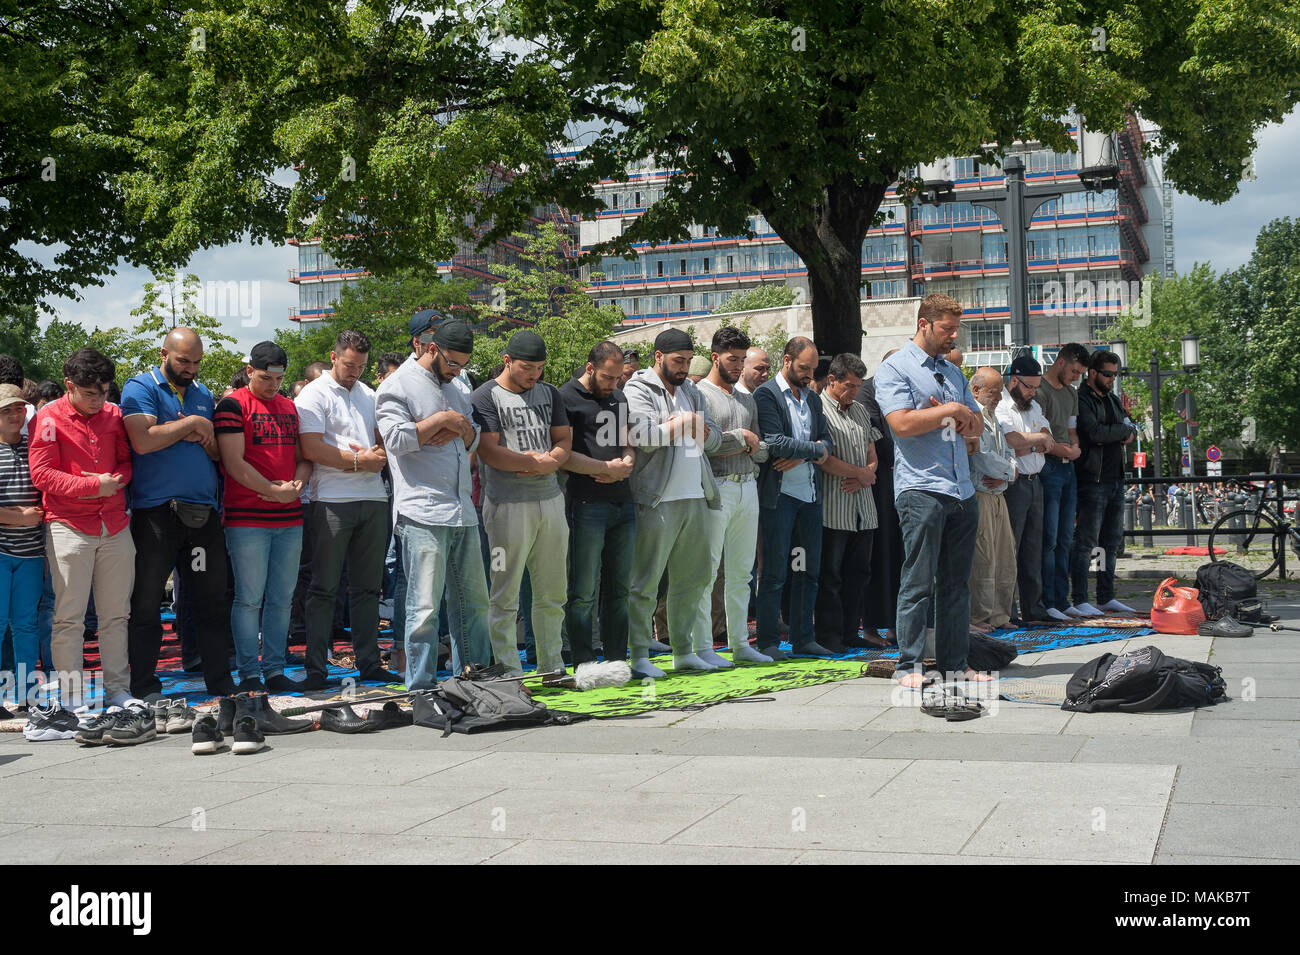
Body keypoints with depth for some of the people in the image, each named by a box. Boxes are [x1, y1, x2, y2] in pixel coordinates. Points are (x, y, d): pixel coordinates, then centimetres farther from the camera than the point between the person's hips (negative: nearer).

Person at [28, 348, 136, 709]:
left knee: (116, 614, 8)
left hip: (115, 526, 4)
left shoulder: (114, 414, 11)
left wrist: (116, 480, -6)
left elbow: (127, 460, 16)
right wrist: (93, 485, -14)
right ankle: (71, 699, 4)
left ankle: (118, 690, 16)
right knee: (69, 617, -2)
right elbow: (42, 473, -8)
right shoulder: (48, 419, -2)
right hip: (69, 526, -4)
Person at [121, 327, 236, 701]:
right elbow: (143, 440, -19)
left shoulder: (203, 394, 16)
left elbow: (219, 452, 14)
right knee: (146, 602, 1)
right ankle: (145, 687, 10)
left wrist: (203, 436, -7)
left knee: (211, 599, 7)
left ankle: (220, 682, 15)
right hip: (155, 511, -5)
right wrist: (192, 424, -9)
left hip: (202, 512, 5)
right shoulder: (140, 388, -3)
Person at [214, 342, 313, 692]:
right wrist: (274, 490, -13)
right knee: (249, 599, -2)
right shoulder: (233, 405, -4)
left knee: (281, 599, 8)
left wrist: (297, 484, -2)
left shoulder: (290, 407, 16)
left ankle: (275, 671, 15)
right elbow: (234, 462, -11)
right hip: (247, 518, -6)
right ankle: (249, 675, 4)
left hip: (289, 518, 6)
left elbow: (304, 457, 19)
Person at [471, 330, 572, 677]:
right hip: (508, 504, -6)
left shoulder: (549, 393, 15)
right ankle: (509, 673, 3)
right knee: (506, 596, -3)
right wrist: (537, 462, -8)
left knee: (552, 593, 11)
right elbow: (488, 452, -13)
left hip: (550, 500, 6)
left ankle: (552, 667, 20)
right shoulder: (487, 397, -5)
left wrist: (551, 462, -9)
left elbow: (564, 440, 13)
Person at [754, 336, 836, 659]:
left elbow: (827, 441, 8)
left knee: (809, 571, 9)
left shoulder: (812, 398, 16)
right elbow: (776, 443, -17)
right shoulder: (766, 394, -6)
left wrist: (801, 456, -11)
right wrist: (815, 449, -7)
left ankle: (803, 638, 17)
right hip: (779, 495, -7)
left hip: (810, 495, 7)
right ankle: (768, 642, 4)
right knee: (774, 572, -2)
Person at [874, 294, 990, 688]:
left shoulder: (953, 372, 21)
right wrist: (952, 410, -6)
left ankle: (954, 662, 14)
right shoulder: (894, 368, -2)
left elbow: (976, 428, 20)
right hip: (921, 489, -7)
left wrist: (964, 417, -4)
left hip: (962, 490, 7)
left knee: (957, 582, 9)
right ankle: (909, 665, 0)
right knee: (918, 582, -6)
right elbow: (902, 423, -16)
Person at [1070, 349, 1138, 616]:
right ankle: (1080, 601, -7)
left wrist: (1130, 433, -6)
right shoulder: (1082, 400, -8)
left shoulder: (1112, 400, 20)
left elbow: (1130, 429, 19)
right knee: (1086, 541, -8)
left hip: (1115, 480, 9)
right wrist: (1124, 430, -6)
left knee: (1112, 541, 11)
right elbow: (1094, 433, -21)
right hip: (1092, 481, -9)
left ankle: (1107, 598, 17)